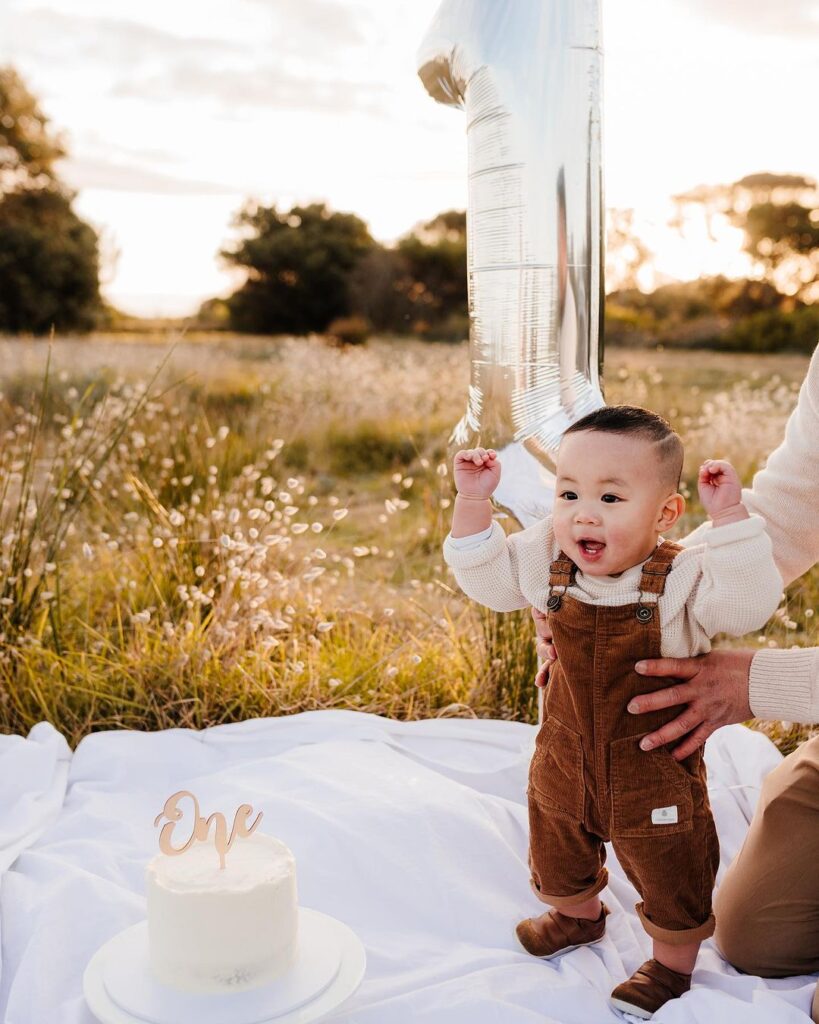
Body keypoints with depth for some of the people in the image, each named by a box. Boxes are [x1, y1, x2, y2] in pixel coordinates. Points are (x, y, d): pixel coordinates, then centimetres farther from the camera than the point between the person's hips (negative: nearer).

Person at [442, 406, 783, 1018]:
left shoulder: (682, 578, -23)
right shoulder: (547, 561, -12)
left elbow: (749, 603, -36)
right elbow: (486, 575, -1)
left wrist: (729, 516, -41)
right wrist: (473, 500, -13)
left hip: (654, 768, -4)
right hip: (567, 760, 5)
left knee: (671, 875, 16)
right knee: (557, 855, 28)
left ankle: (672, 962, 44)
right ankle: (579, 915, 59)